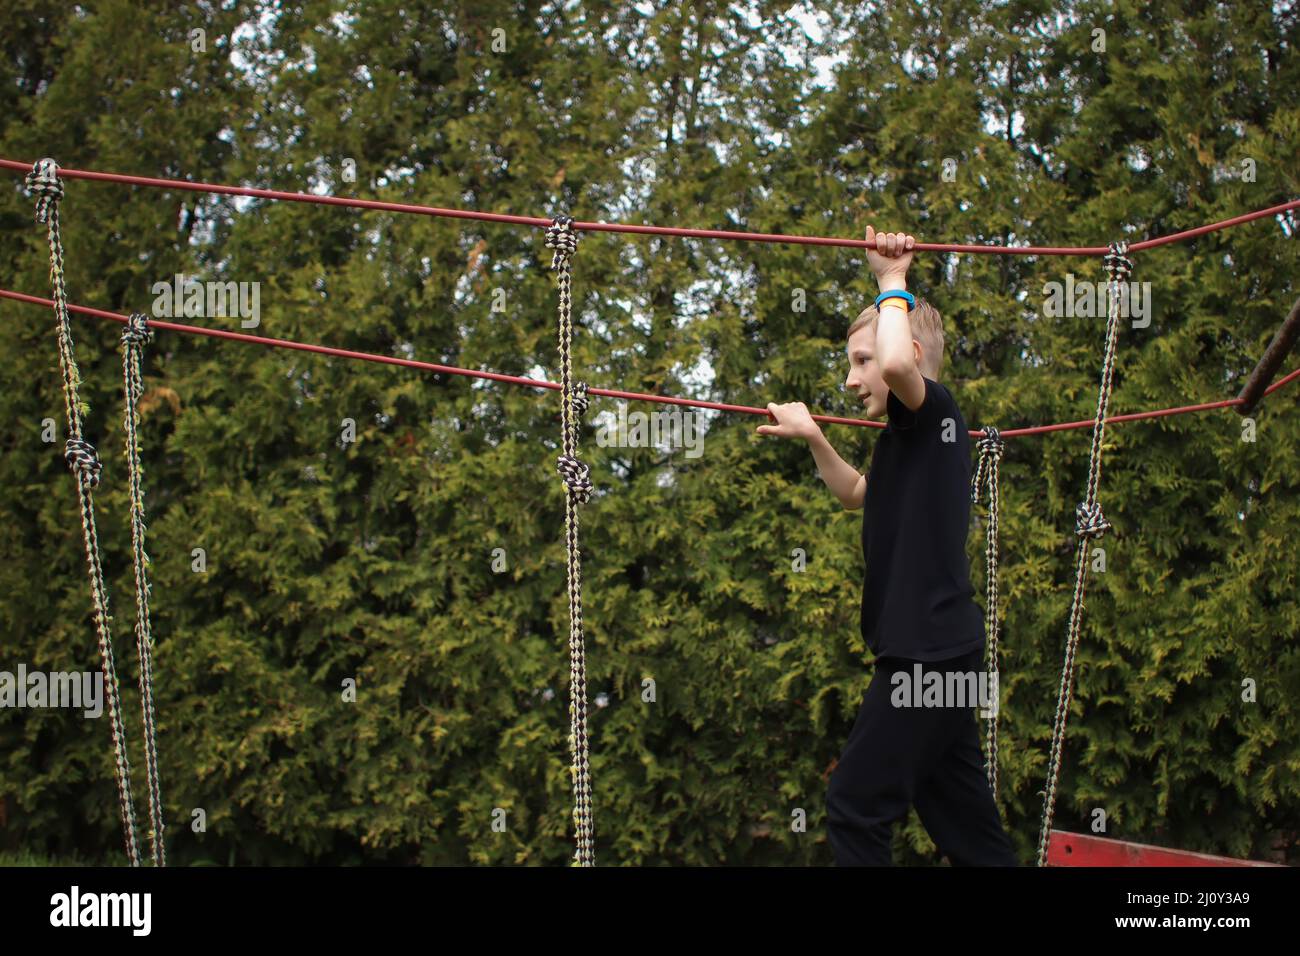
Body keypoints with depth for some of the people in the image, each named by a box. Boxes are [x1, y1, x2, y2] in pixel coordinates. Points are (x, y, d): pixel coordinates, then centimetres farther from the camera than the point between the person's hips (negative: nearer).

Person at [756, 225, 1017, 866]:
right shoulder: (908, 435, 18)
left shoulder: (933, 412, -10)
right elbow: (857, 495, 38)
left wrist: (893, 283, -16)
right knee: (963, 819, 12)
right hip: (938, 652, 10)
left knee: (856, 807, -6)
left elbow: (899, 361, -33)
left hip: (929, 654, -10)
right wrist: (813, 439, 25)